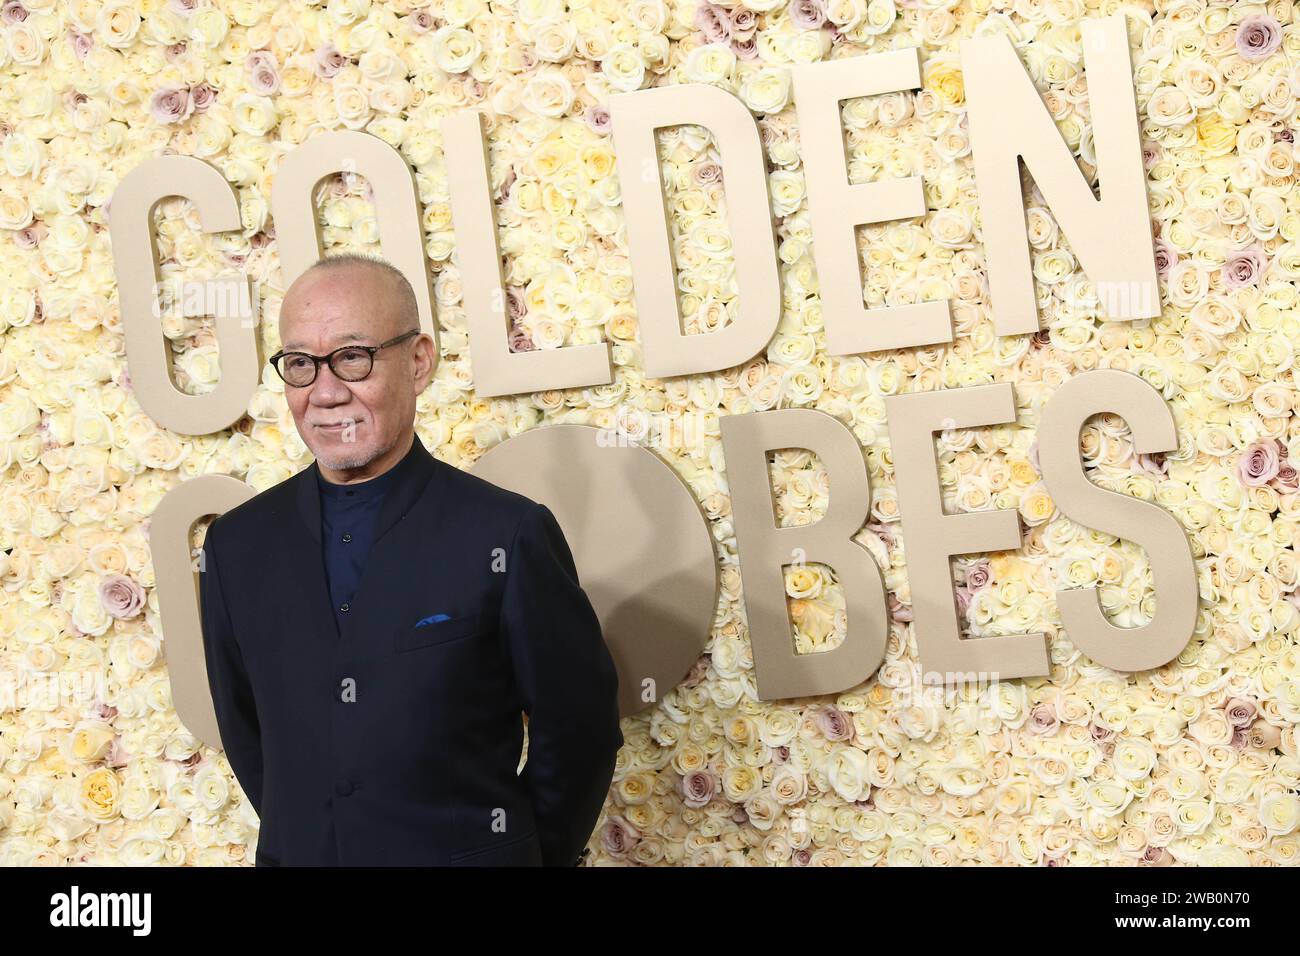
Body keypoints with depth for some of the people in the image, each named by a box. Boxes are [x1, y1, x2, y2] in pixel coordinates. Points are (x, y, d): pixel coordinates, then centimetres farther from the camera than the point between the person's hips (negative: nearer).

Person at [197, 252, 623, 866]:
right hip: (297, 854, 3)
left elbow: (578, 730, -7)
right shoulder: (236, 545, -2)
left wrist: (515, 851, -1)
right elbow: (244, 729, 9)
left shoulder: (507, 534, -14)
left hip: (468, 854, -3)